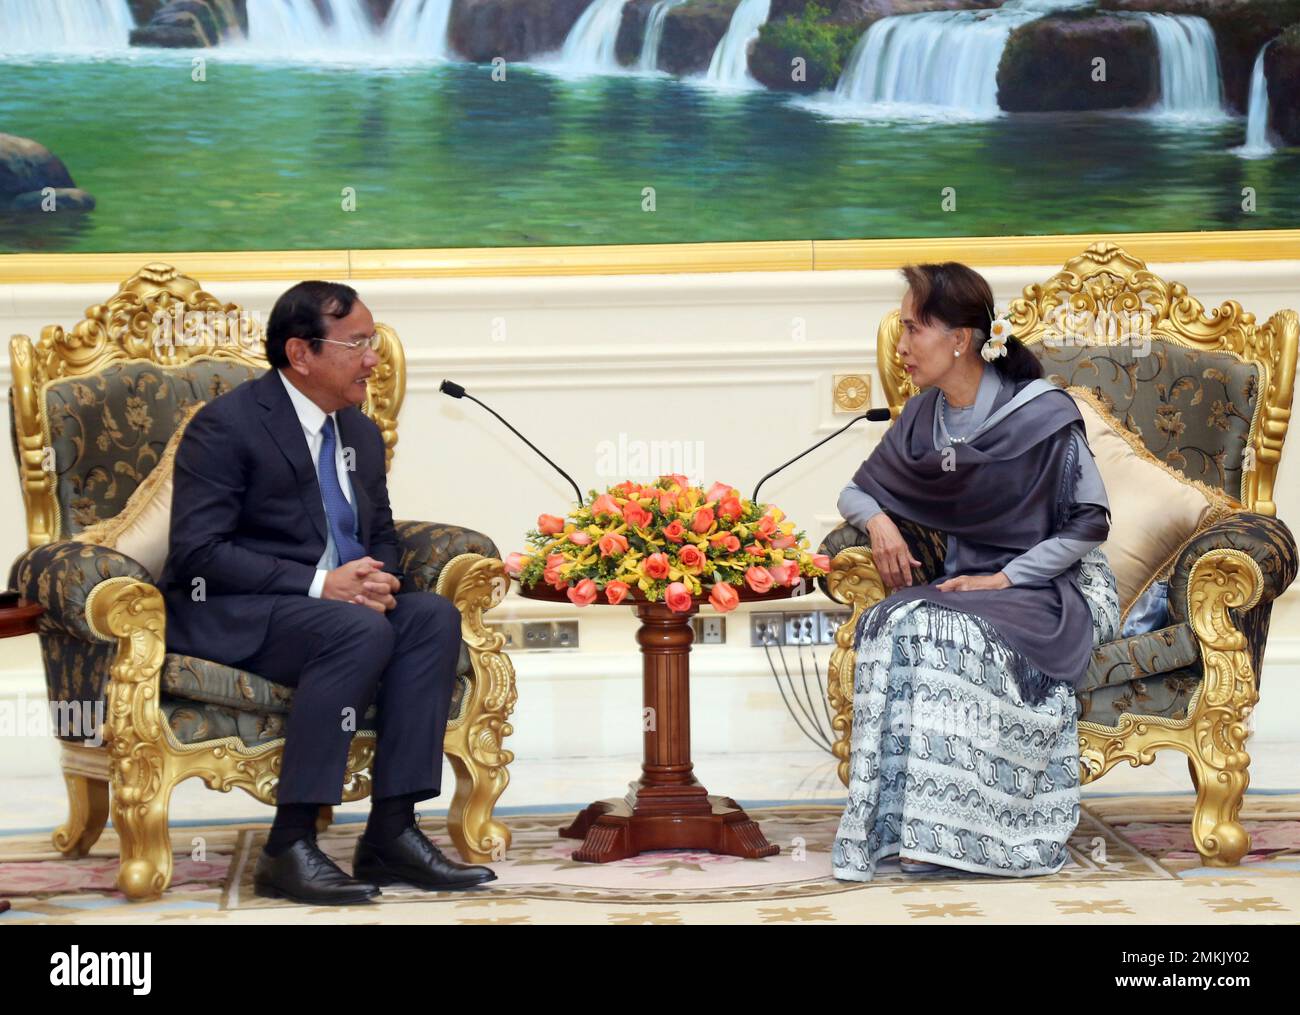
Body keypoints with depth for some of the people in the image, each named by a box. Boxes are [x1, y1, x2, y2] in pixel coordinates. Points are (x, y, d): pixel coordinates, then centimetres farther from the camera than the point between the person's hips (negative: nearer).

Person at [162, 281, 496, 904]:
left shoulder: (361, 433, 13)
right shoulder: (226, 425, -11)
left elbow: (381, 535, 22)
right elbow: (198, 553, -18)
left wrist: (376, 579, -5)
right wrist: (320, 584, -25)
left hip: (335, 596, 8)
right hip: (227, 615, -8)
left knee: (433, 616, -18)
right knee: (361, 632, -33)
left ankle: (391, 831, -19)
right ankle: (289, 848, -31)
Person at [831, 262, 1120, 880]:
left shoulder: (1042, 413, -12)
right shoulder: (923, 418, 5)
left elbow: (1089, 522, -9)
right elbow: (857, 491, 18)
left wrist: (1005, 579, -17)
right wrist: (878, 521, -6)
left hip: (1053, 591, -5)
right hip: (968, 584, 5)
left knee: (945, 632, -33)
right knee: (894, 625, -27)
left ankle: (950, 829, -28)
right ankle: (913, 826, -28)